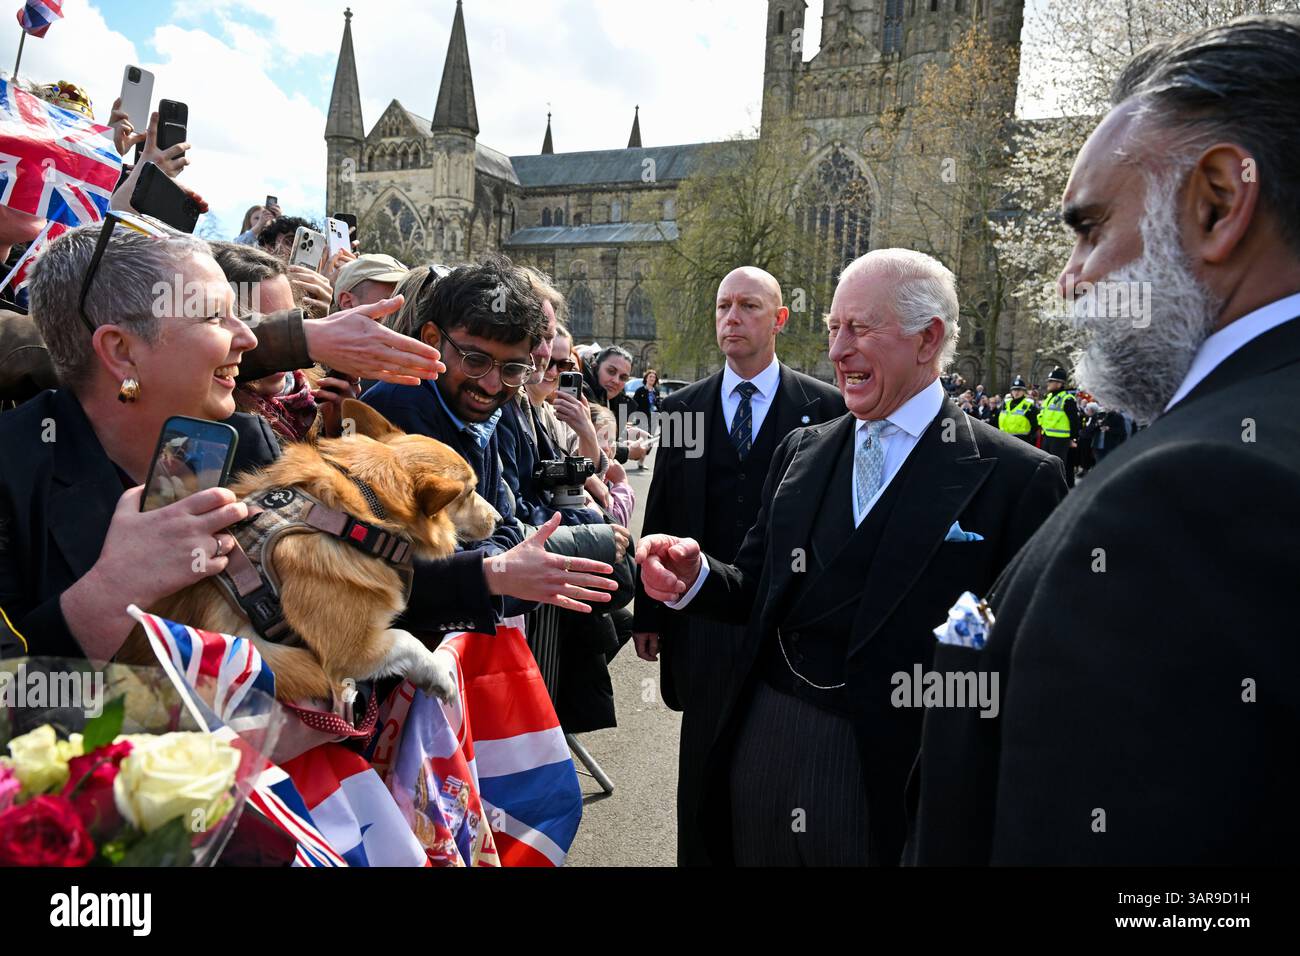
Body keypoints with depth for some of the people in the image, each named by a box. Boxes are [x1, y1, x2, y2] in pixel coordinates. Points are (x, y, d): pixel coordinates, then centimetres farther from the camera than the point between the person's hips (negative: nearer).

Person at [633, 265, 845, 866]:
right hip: (702, 614, 2)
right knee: (703, 760, 13)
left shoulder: (823, 407, -2)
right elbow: (660, 517, 7)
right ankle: (698, 854, 31)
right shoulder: (683, 407, 5)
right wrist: (648, 613, 6)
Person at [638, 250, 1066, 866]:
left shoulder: (1016, 479, -9)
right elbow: (762, 591, 8)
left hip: (889, 778, -4)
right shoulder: (800, 451, 6)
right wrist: (695, 579, -10)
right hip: (762, 752, 5)